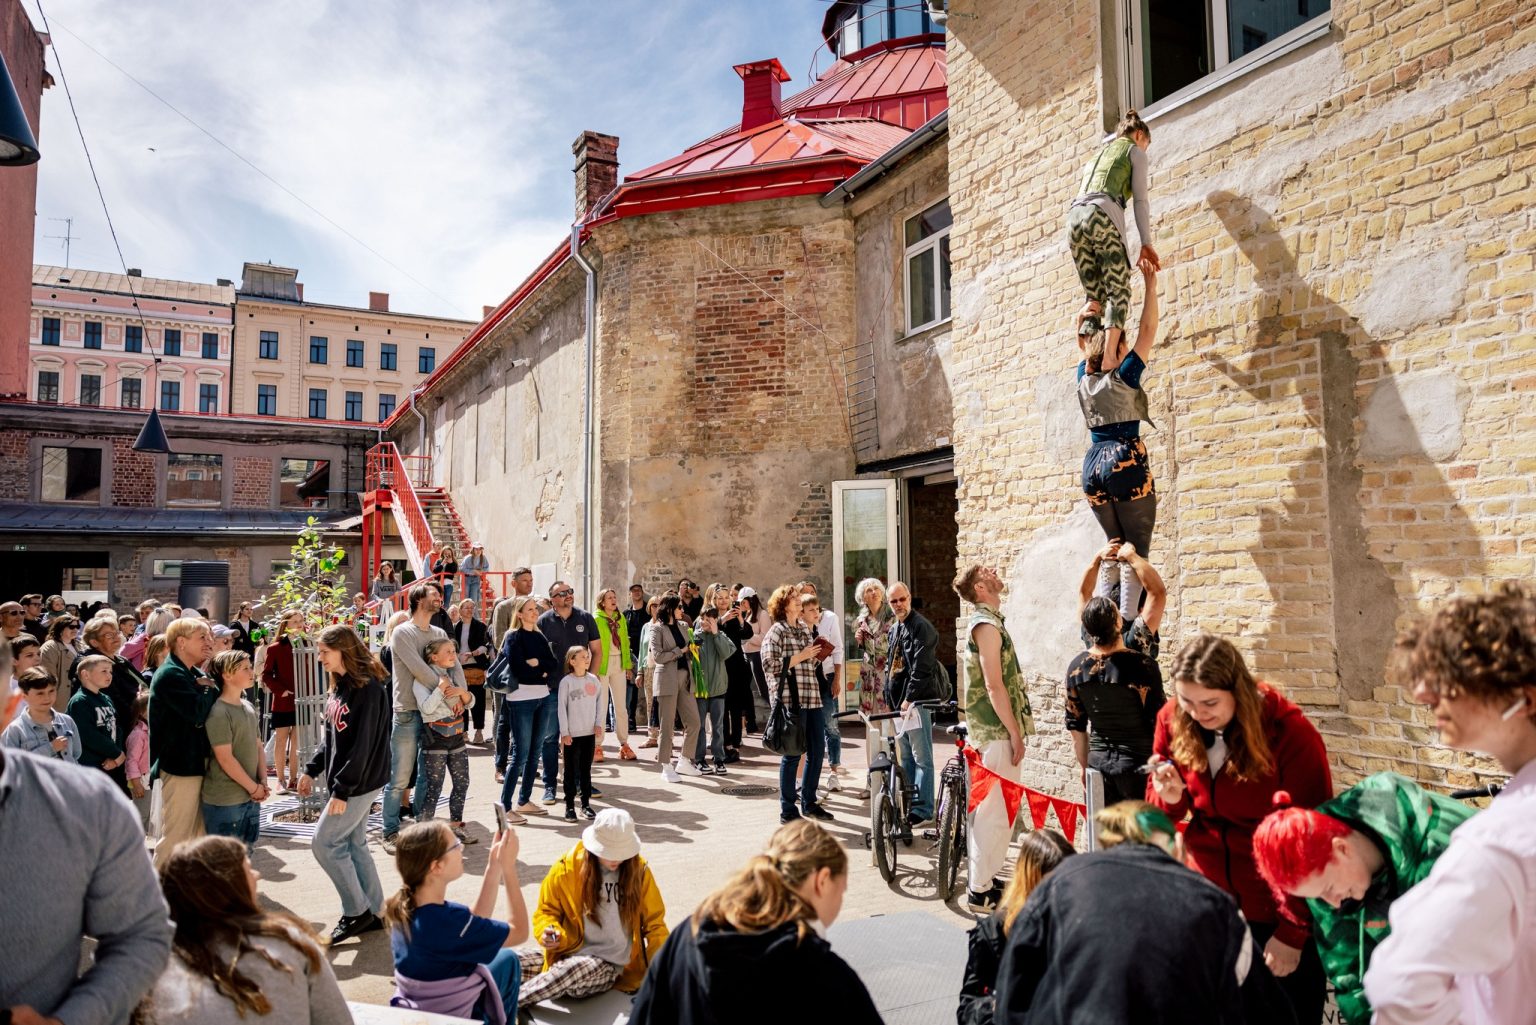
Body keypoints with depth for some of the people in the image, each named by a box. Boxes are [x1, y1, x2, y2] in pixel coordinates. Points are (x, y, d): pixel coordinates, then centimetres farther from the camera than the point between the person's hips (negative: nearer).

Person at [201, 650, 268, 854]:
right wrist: (254, 788, -12)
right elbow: (225, 759, -19)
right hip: (224, 801, -8)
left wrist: (263, 782, 0)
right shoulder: (218, 713, -16)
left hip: (251, 798, 8)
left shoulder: (249, 707, 9)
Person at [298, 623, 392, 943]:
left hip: (361, 782, -9)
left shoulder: (367, 688, -20)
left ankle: (357, 911, 10)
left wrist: (341, 790, -22)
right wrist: (311, 770, 12)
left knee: (324, 843, -3)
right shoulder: (340, 686, 9)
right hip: (344, 781, 9)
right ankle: (373, 912, 24)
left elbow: (363, 745, -23)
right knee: (354, 844, 13)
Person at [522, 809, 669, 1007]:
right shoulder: (567, 868, -4)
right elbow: (547, 911, 10)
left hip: (610, 966, -1)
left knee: (572, 970, -35)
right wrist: (548, 933, -12)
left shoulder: (638, 870, 0)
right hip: (568, 954, 1)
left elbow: (654, 922, 8)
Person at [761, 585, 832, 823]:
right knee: (792, 753, -1)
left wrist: (817, 656, 6)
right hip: (791, 698, -8)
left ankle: (809, 803, 27)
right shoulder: (776, 631, -7)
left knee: (817, 748, 12)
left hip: (812, 697, 8)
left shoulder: (804, 628, 16)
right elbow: (770, 665, -16)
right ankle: (787, 811, 10)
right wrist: (800, 657, -16)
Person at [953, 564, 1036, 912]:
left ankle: (984, 877, 25)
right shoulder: (986, 624, -16)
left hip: (993, 730, 10)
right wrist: (1016, 734, -17)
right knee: (996, 811, -5)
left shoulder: (987, 620, 16)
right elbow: (994, 685, -20)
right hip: (998, 731, -10)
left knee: (991, 808, 15)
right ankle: (981, 890, 2)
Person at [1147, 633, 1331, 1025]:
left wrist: (1293, 931, -13)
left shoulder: (1290, 734, -21)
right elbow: (1157, 810, 3)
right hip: (1209, 899, 4)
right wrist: (1169, 797, -21)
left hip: (1280, 908, -3)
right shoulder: (1173, 721, -9)